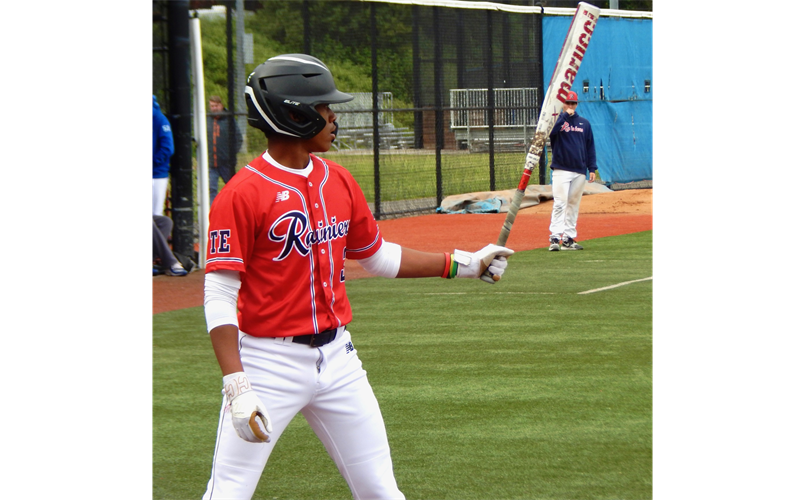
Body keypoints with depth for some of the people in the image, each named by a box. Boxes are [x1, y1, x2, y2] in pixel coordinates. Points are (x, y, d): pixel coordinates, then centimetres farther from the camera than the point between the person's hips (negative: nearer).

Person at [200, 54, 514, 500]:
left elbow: (378, 257, 23)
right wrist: (236, 386, -24)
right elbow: (219, 299, -16)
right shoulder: (242, 194, -13)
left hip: (337, 357, 6)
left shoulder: (339, 182, 8)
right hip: (269, 361, -6)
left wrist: (463, 264, 18)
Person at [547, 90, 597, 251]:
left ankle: (569, 239, 10)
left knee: (573, 205, 6)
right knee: (560, 203, -13)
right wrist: (565, 115, -19)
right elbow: (549, 131, -20)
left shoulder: (584, 123, 14)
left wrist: (592, 168, 6)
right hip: (561, 170, -4)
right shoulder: (557, 120, 4)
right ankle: (555, 238, -18)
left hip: (580, 171, 4)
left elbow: (590, 146, 13)